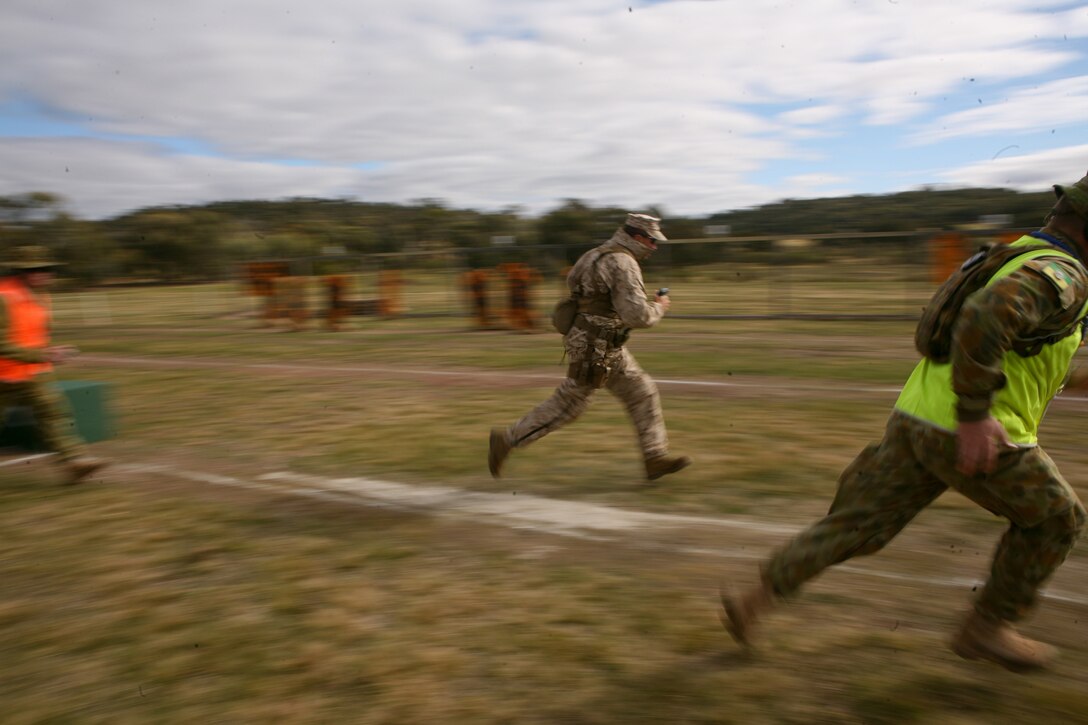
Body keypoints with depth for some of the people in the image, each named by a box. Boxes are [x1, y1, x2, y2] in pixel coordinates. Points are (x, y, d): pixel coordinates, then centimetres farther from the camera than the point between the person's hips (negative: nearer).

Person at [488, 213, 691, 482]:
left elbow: (572, 280, 25)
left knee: (643, 392, 10)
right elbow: (638, 316, -27)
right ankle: (507, 440, 13)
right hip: (596, 351, -10)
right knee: (567, 405, 2)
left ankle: (656, 458, 14)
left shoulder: (603, 253, 11)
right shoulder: (623, 264, -20)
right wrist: (659, 308, -6)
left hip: (603, 347, 10)